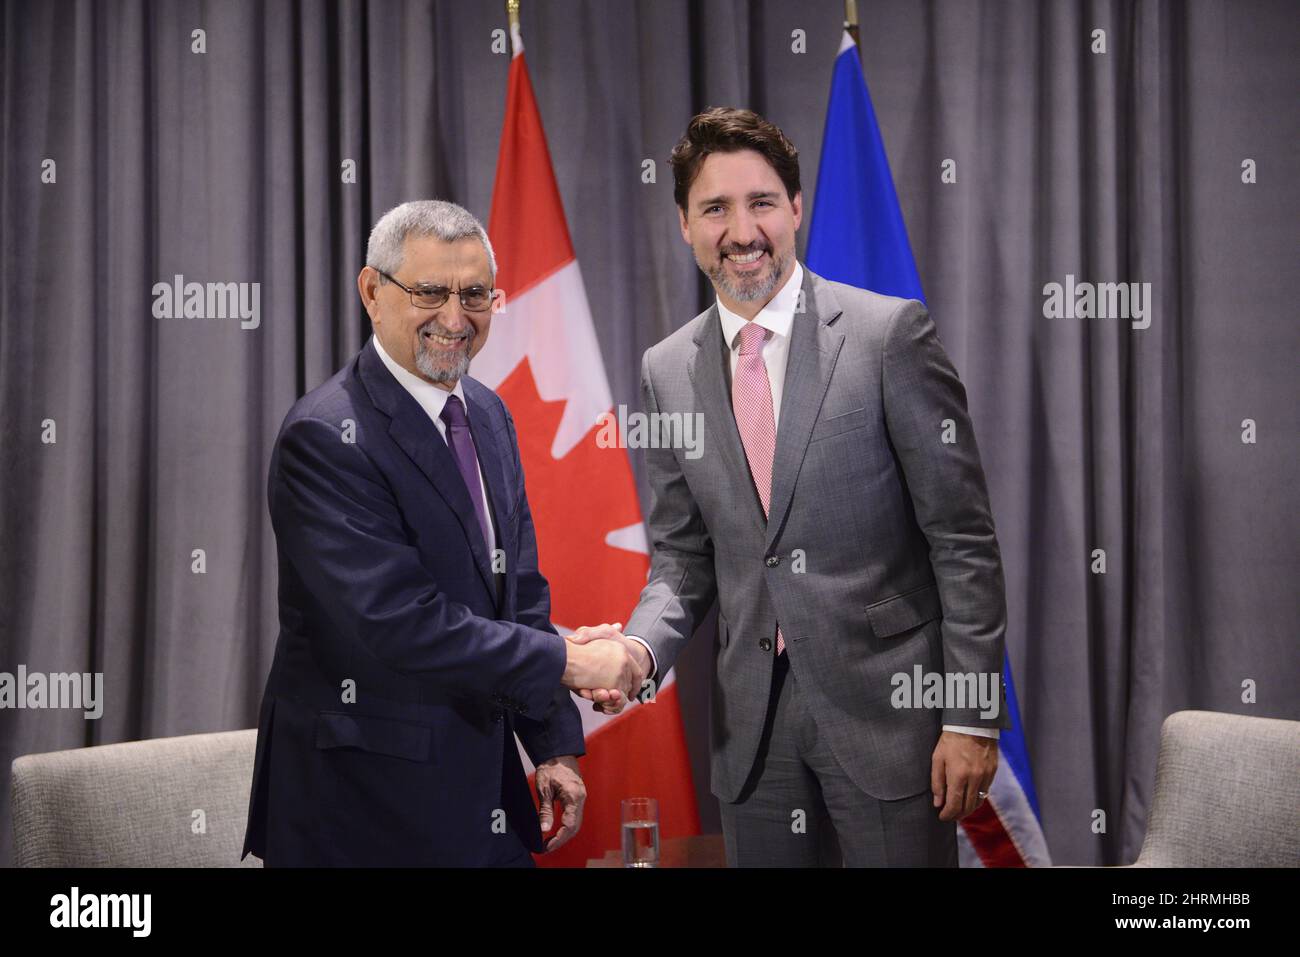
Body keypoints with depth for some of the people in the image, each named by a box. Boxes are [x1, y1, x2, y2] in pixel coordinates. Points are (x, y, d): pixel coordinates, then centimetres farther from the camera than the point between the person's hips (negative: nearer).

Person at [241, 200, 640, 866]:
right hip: (366, 803, -7)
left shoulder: (487, 414, 8)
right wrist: (568, 662, -18)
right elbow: (400, 623, -26)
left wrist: (556, 746, 8)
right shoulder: (325, 437, -19)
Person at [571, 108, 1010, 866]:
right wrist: (642, 646, -10)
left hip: (886, 704, -4)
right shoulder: (668, 371, 6)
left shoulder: (890, 333, -7)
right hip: (754, 720, 4)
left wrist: (973, 718, -11)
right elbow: (683, 559, 11)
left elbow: (964, 541, -8)